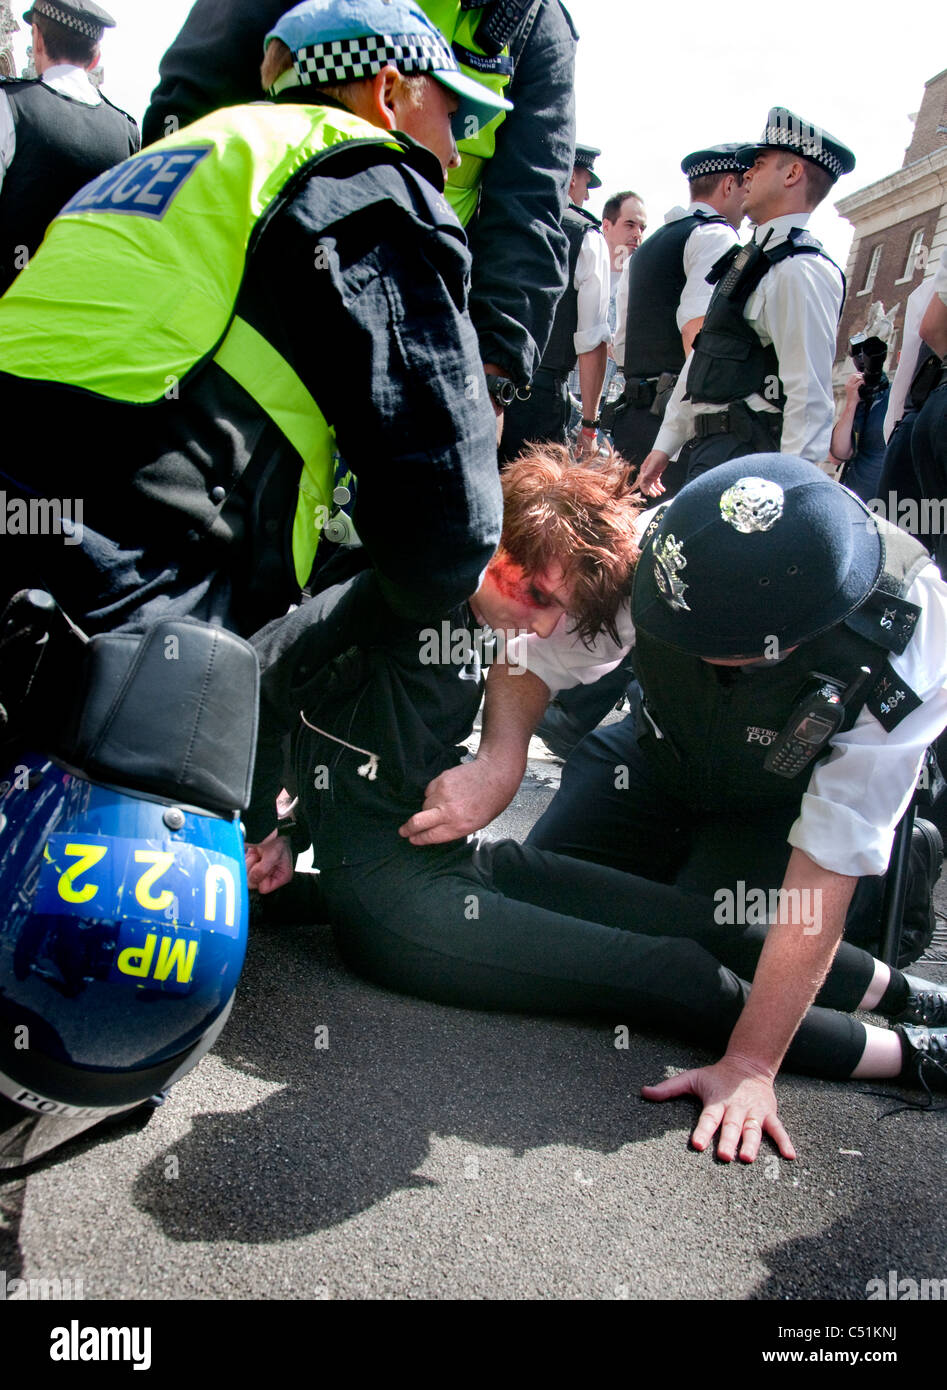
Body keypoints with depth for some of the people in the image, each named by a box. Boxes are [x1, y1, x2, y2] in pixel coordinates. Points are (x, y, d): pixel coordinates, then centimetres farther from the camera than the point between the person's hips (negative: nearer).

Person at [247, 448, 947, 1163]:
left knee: (697, 921, 4)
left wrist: (301, 830, 3)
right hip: (390, 896, -8)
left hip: (451, 858, 8)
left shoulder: (478, 611, 7)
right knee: (673, 973, -11)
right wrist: (263, 832, -15)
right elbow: (255, 675, -26)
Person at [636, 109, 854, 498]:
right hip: (705, 448, 9)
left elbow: (810, 397, -19)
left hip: (742, 456, -9)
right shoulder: (748, 258, 19)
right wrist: (665, 444, 19)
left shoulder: (801, 270, -12)